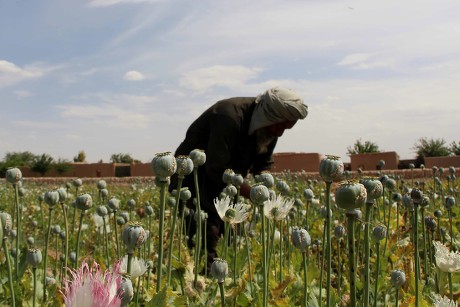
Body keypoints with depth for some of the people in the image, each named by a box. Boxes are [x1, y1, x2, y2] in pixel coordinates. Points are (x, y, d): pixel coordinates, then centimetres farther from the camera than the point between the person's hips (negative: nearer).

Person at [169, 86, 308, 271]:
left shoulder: (270, 129, -4)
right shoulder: (230, 117, -31)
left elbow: (263, 164, 7)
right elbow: (218, 170, -33)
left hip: (225, 186, 8)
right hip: (194, 181, -8)